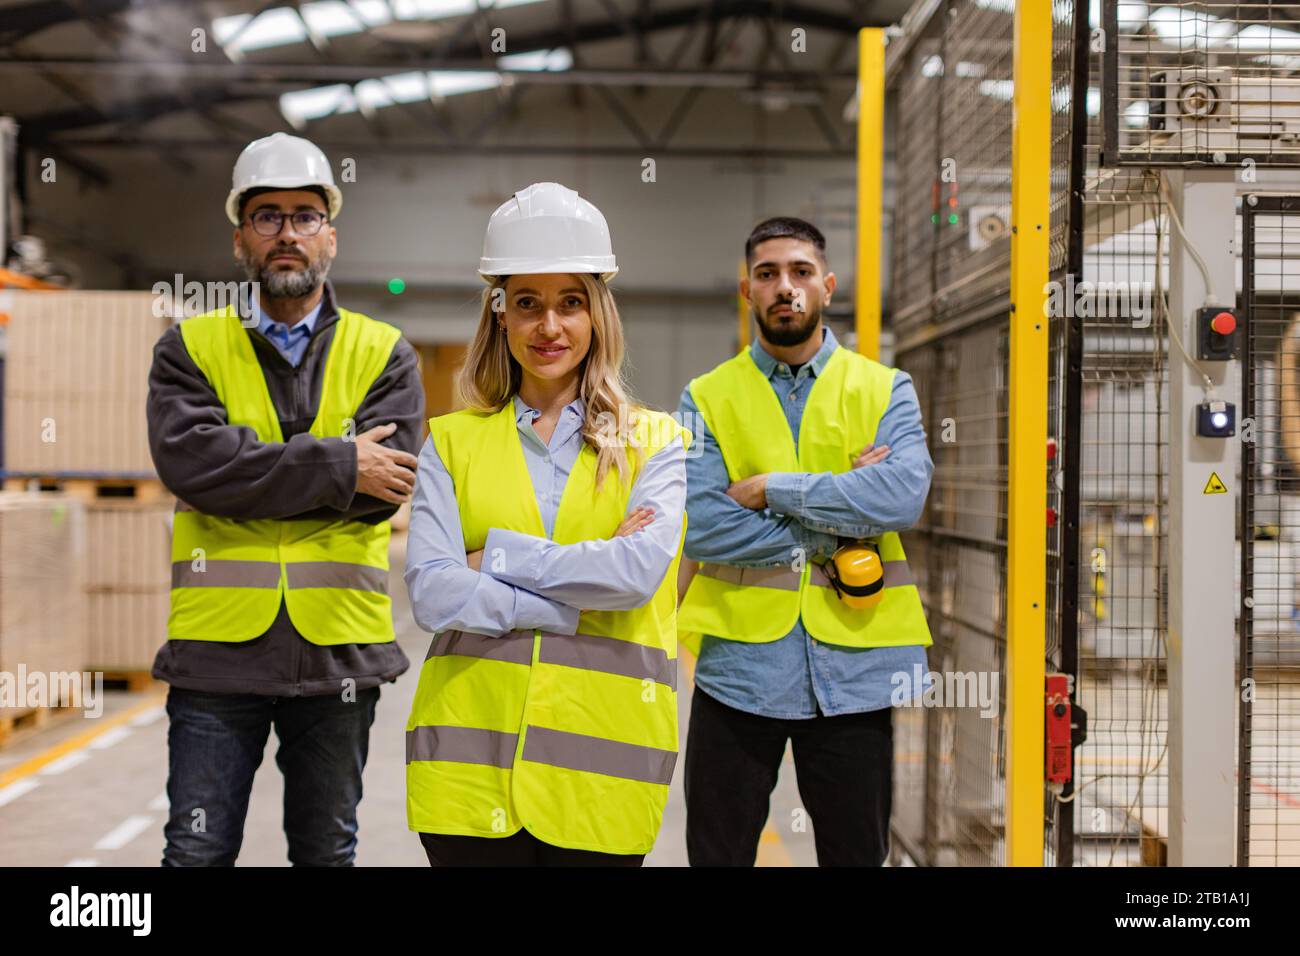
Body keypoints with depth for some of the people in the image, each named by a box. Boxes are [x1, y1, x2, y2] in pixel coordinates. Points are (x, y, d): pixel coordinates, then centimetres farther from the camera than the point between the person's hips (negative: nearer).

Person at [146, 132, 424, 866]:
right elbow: (187, 459, -15)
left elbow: (383, 487, -11)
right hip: (218, 644, 0)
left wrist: (244, 470, -12)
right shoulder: (191, 349, 4)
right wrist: (337, 464, -16)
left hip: (337, 647, 1)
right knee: (198, 853, 3)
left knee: (328, 853, 13)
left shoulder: (385, 356, 5)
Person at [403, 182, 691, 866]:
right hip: (471, 756, 1)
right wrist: (585, 594, -10)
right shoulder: (450, 443, 9)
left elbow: (641, 571, -11)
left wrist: (496, 559, -8)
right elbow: (432, 593, -5)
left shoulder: (657, 443, 7)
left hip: (603, 763, 0)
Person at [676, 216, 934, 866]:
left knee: (857, 852, 11)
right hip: (739, 661, 0)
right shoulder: (707, 398, 4)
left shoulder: (885, 389, 5)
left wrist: (770, 487, -13)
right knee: (716, 855, 9)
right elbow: (698, 526, -11)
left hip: (852, 662, 0)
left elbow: (903, 494, -15)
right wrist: (839, 524, -11)